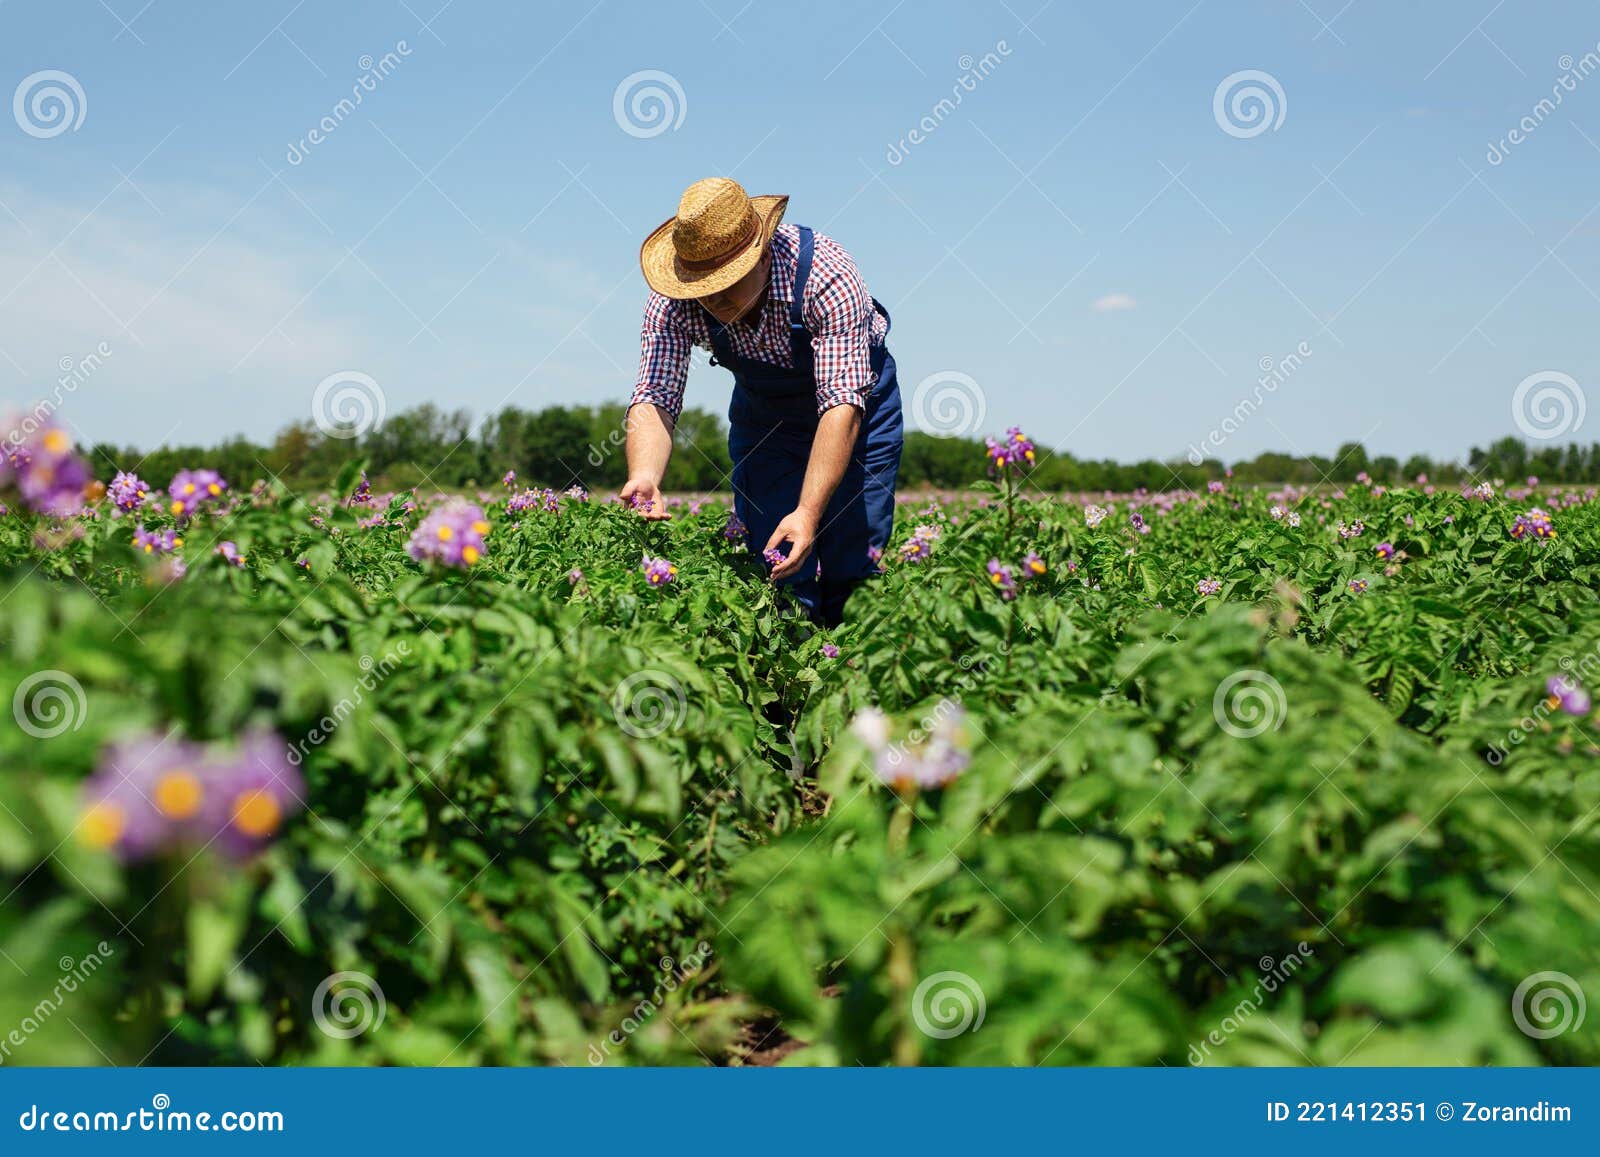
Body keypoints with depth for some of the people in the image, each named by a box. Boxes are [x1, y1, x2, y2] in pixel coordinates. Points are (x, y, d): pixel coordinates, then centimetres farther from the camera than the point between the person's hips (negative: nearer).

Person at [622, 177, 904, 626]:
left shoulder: (826, 275, -36)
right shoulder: (672, 303, -26)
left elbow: (843, 403, -40)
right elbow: (655, 397, -27)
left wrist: (809, 512, -49)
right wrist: (644, 477, -49)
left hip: (858, 402, -3)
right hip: (762, 413, 3)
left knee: (852, 564, -8)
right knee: (773, 562, -6)